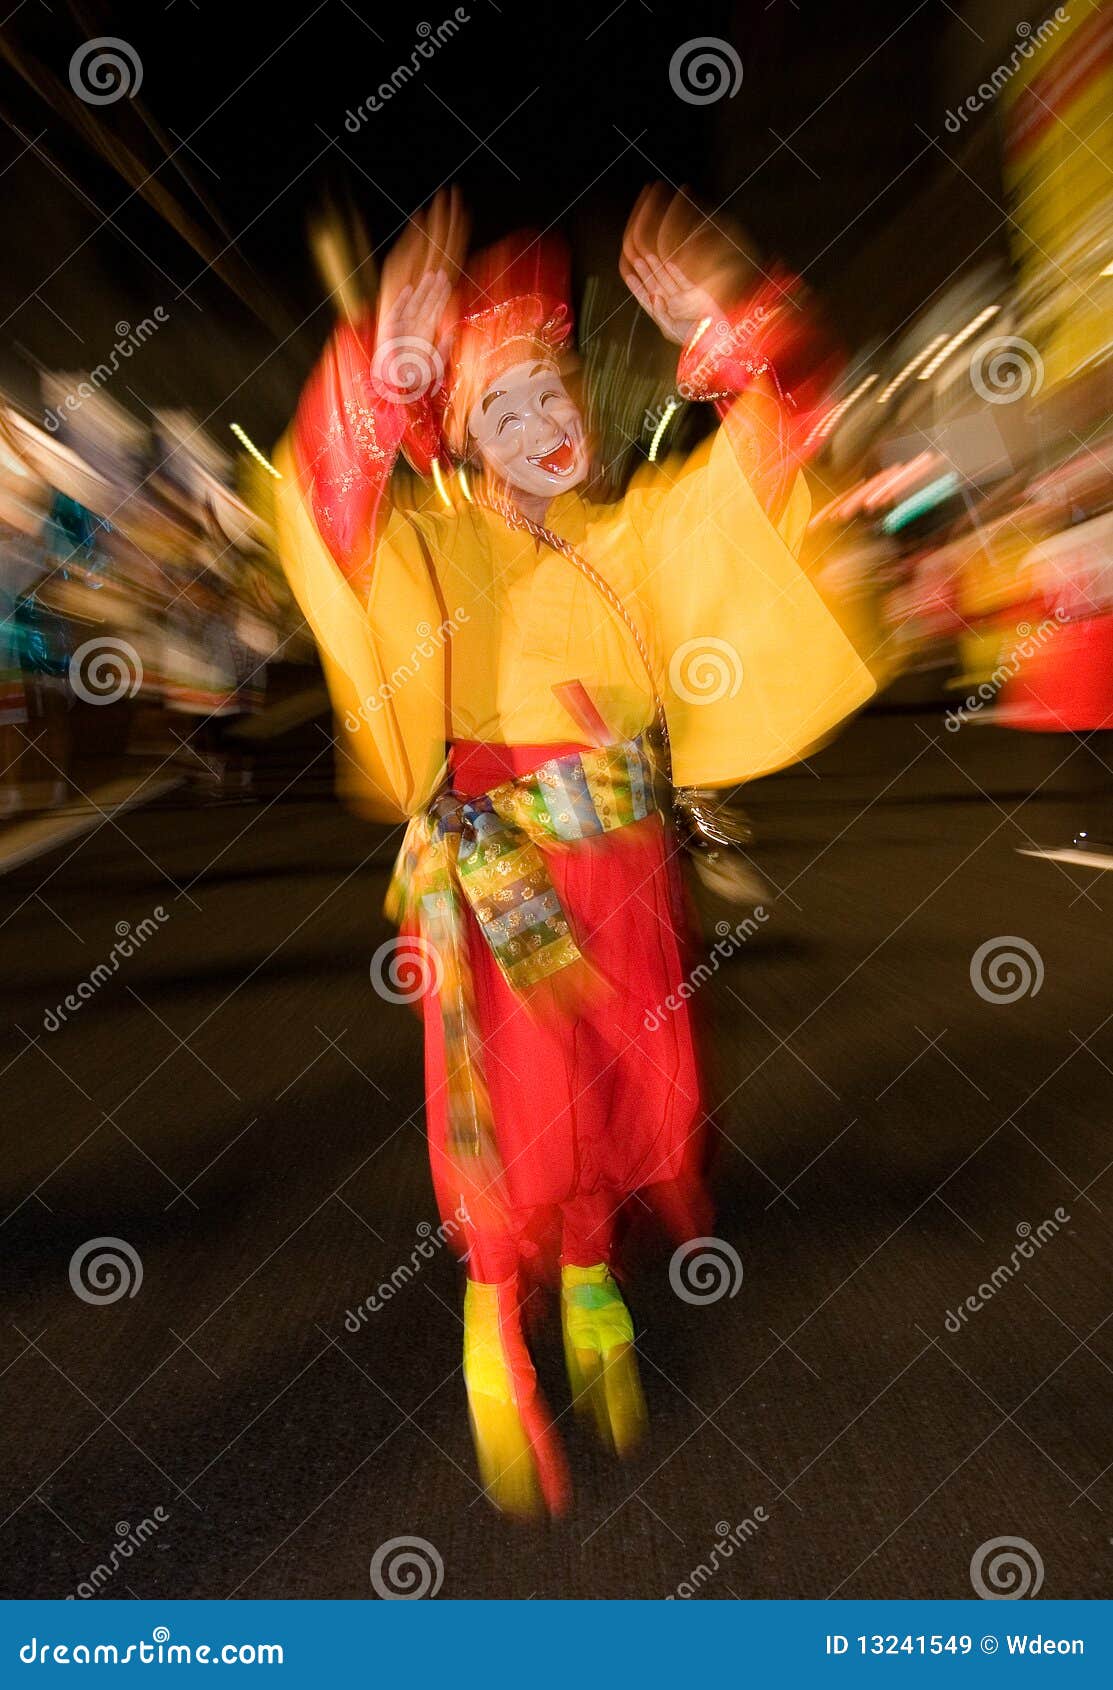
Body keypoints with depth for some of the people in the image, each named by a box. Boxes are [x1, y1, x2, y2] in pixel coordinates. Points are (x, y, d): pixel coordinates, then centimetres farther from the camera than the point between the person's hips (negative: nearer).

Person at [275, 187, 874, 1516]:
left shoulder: (636, 529, 8)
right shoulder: (429, 542, -4)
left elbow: (755, 467, 2)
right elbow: (325, 510, -22)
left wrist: (716, 342, -14)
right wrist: (384, 371, -36)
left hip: (621, 868, 4)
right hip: (493, 880, -4)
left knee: (610, 1087, 14)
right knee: (507, 1106, 4)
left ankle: (593, 1293, 38)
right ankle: (496, 1341, 26)